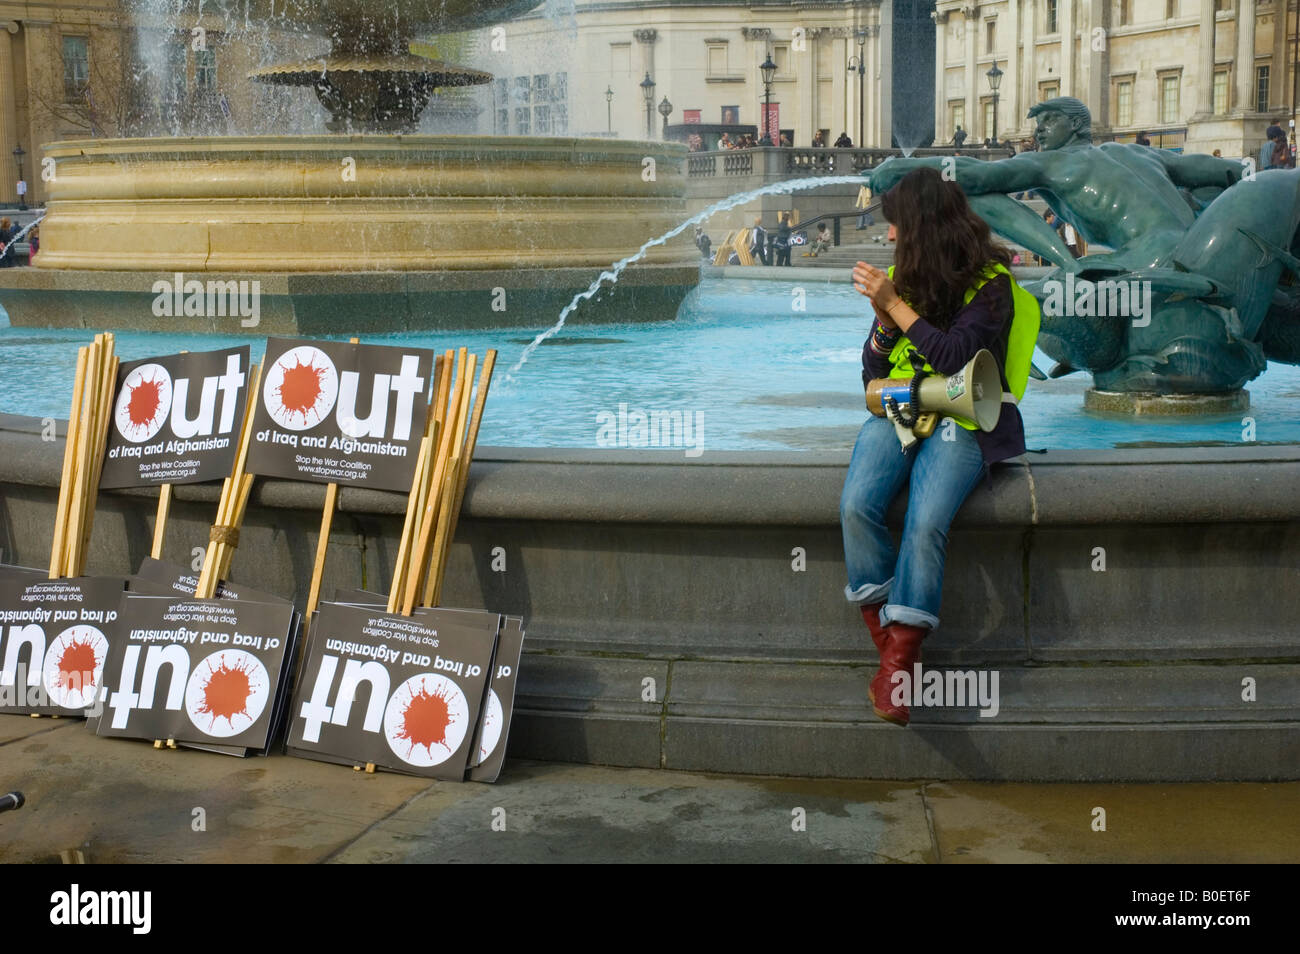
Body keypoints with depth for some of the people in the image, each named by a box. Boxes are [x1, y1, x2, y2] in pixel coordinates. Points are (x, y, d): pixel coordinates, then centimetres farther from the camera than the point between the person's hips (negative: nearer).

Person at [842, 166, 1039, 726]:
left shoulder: (991, 283, -1)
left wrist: (896, 305, -11)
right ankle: (891, 649, -18)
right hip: (897, 412, 5)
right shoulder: (901, 277, 16)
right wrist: (882, 319, -2)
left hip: (959, 419, -4)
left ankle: (897, 664, -28)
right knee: (856, 506, -27)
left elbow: (954, 356, -16)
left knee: (925, 522, -32)